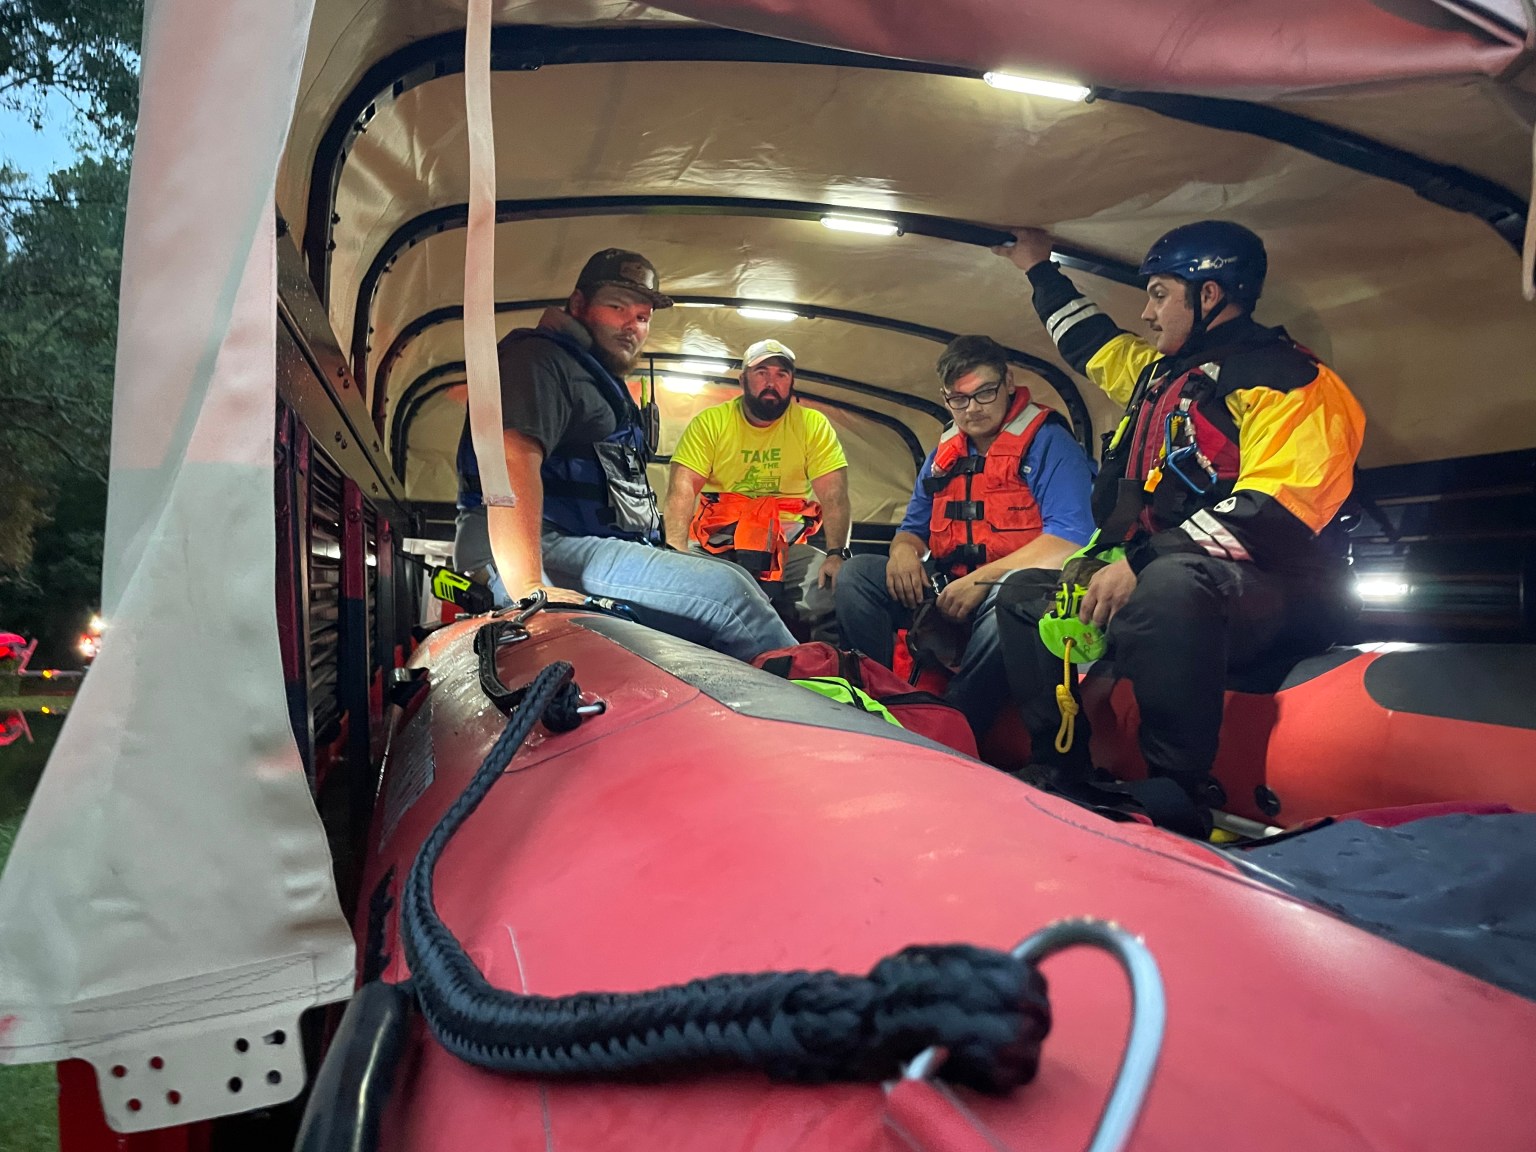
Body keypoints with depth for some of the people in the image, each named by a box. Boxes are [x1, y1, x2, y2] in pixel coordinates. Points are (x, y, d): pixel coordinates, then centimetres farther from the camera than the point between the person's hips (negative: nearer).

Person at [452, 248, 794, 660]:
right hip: (552, 551, -10)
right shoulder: (541, 358, -2)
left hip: (609, 547, 11)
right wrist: (529, 590, -33)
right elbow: (512, 458, -21)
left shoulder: (605, 383, 31)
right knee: (728, 591, -25)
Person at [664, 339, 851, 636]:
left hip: (786, 547, 1)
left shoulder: (814, 425, 4)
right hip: (715, 544, 0)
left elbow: (834, 496, -4)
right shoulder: (709, 423, 2)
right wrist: (676, 551, -25)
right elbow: (682, 490, -9)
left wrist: (837, 553, -20)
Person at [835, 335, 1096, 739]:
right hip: (947, 592, 6)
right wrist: (903, 550, -4)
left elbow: (1069, 540, -17)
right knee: (856, 574, -9)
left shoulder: (1048, 443, -5)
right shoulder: (943, 456, 16)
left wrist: (982, 579, -22)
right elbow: (913, 529, 22)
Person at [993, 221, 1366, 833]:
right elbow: (1089, 342, 40)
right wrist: (1039, 267, 47)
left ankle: (1176, 796, -31)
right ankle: (1059, 773, 0)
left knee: (1168, 588, -41)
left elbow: (1273, 513, -22)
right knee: (1026, 594, 9)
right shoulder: (1161, 372, 22)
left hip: (1268, 594, -10)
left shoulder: (1288, 379, -7)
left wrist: (1140, 562, -28)